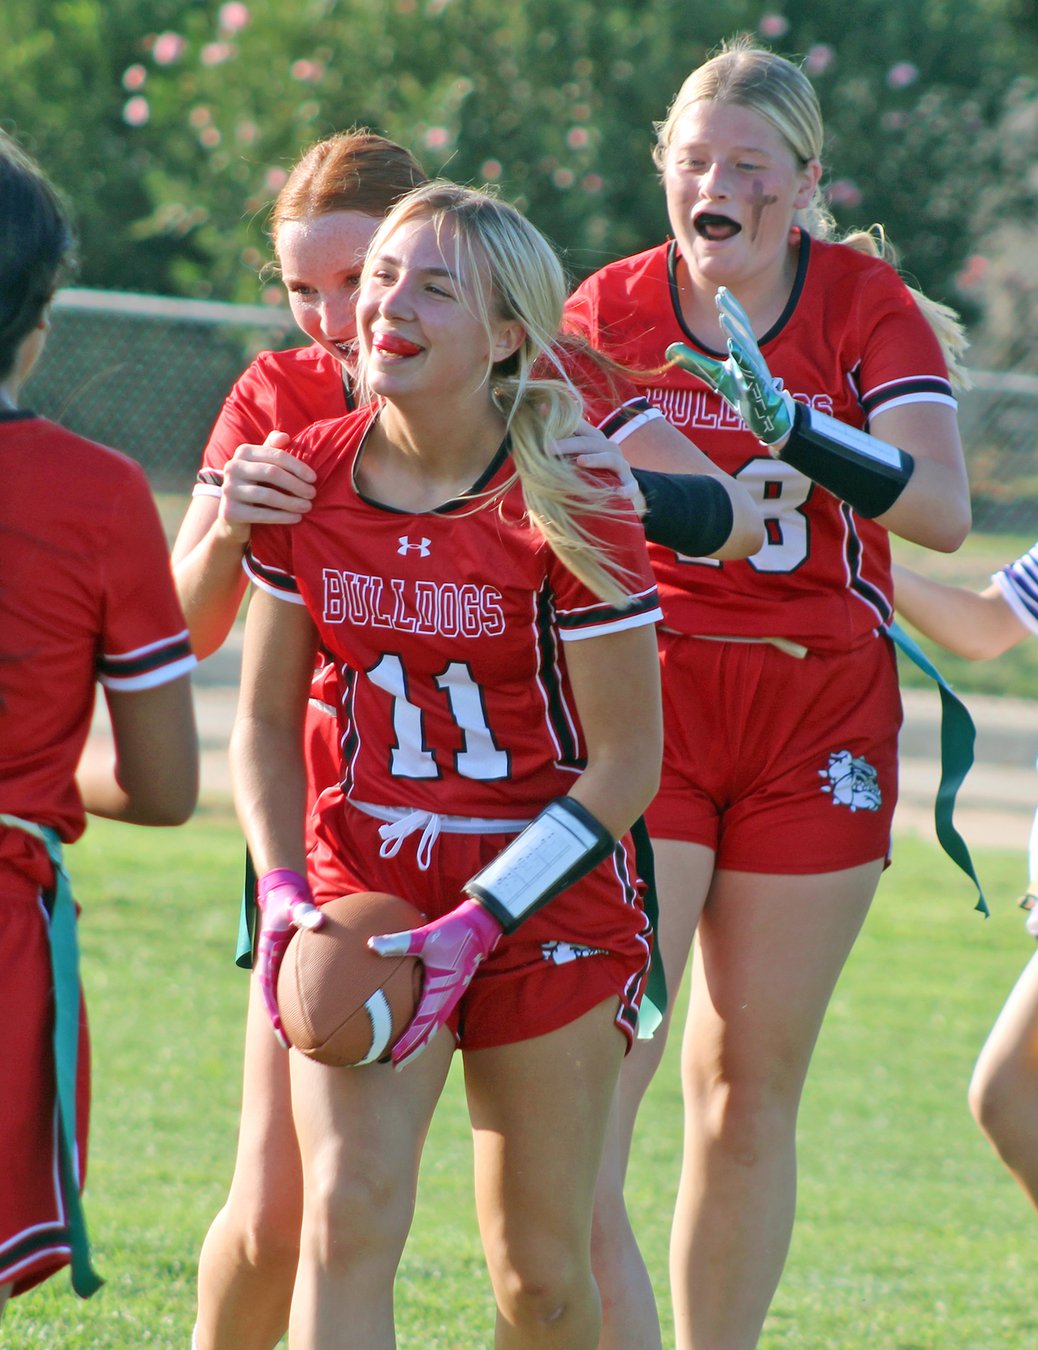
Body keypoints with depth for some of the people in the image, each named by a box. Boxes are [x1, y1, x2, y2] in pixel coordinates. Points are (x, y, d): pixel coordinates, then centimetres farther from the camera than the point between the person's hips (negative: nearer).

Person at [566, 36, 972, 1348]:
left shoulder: (866, 304, -2)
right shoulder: (609, 309, 2)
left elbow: (942, 508, -17)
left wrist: (789, 420, -30)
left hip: (820, 720, 0)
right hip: (647, 699, 0)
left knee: (750, 1089, 5)